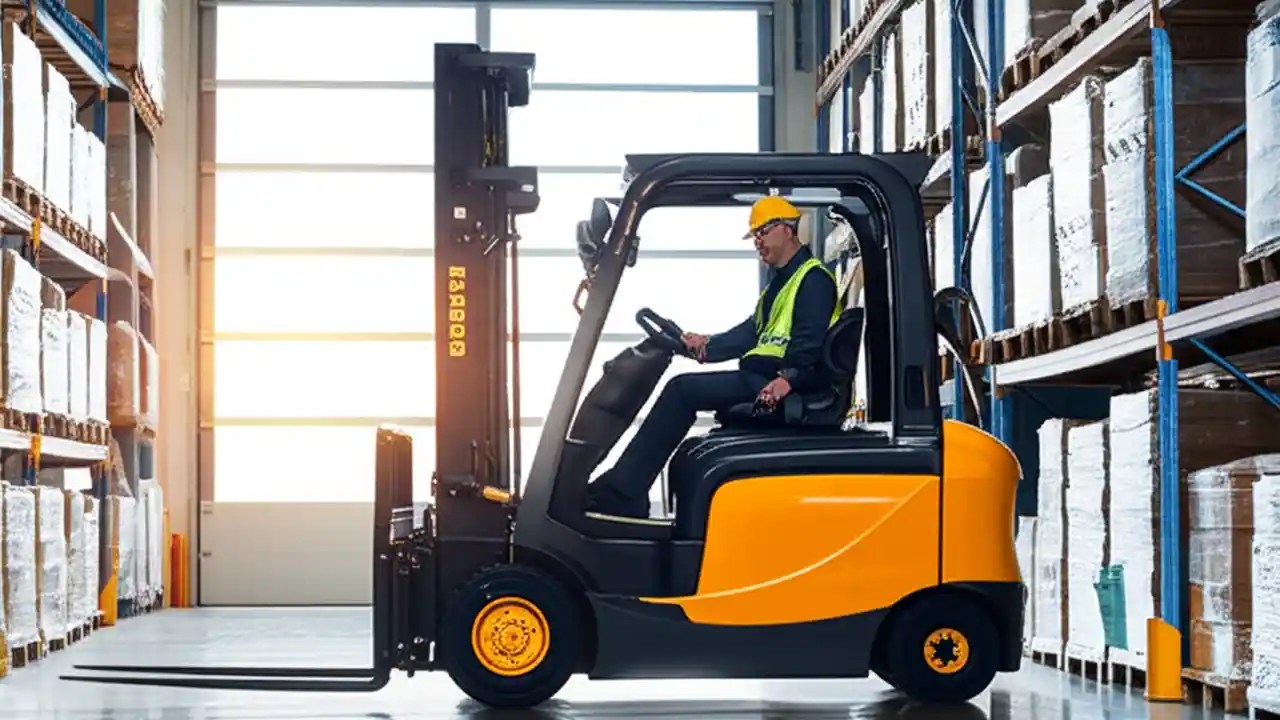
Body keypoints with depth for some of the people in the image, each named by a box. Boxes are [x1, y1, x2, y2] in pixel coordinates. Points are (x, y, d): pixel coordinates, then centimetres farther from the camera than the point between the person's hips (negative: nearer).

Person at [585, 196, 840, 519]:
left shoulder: (813, 279, -5)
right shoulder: (782, 281, 28)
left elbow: (810, 338, -20)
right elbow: (752, 332, 22)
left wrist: (789, 377, -34)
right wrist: (709, 345, 9)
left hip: (776, 384, -10)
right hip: (761, 376, 10)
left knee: (683, 389, -16)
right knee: (684, 391, -4)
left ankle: (621, 494, -18)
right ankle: (622, 494, -15)